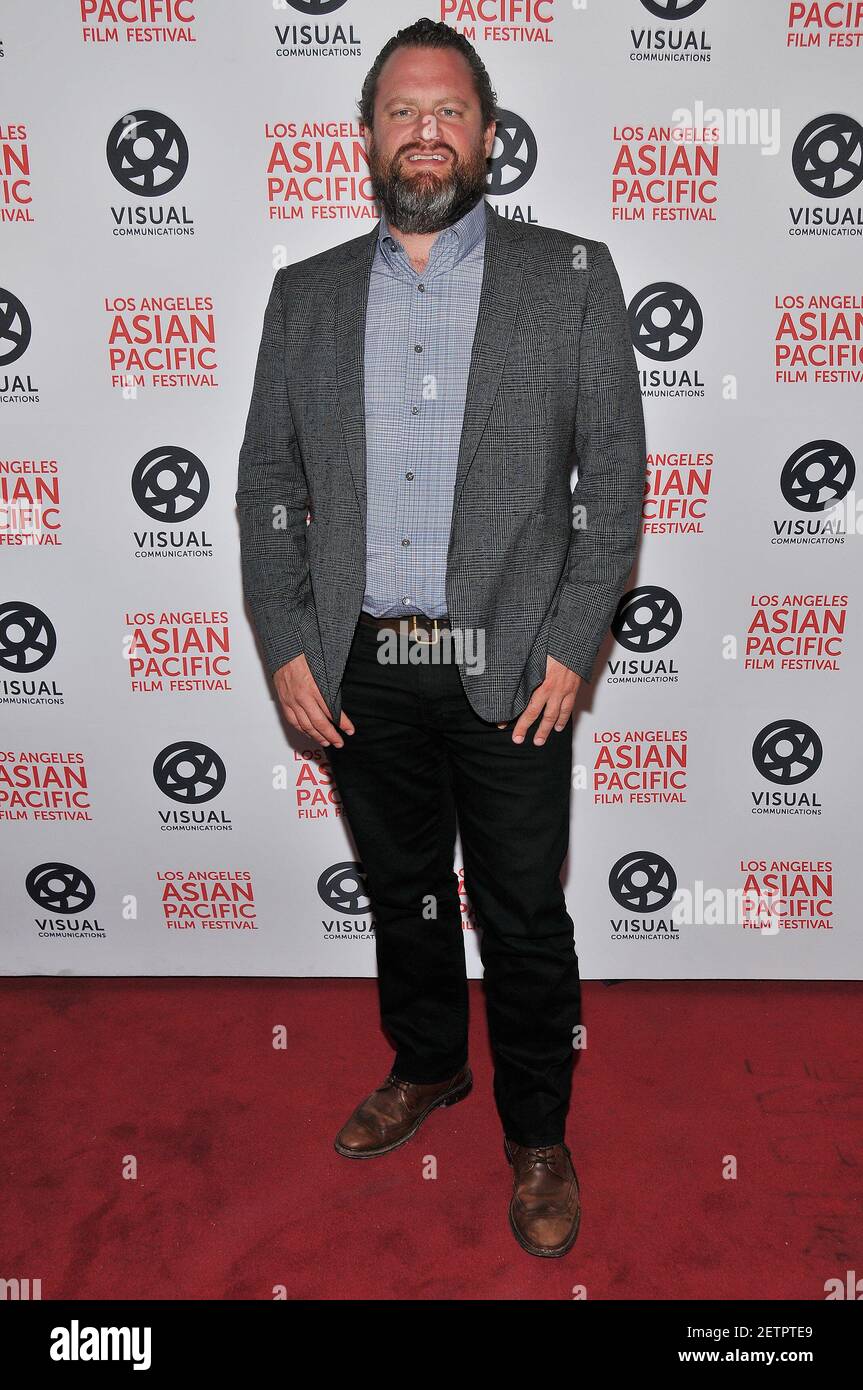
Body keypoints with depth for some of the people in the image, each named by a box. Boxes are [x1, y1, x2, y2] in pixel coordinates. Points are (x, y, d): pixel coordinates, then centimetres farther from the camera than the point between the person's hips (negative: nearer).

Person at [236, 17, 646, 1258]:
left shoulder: (571, 278, 2)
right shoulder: (305, 295, 9)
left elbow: (614, 474, -2)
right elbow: (267, 482, 8)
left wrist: (570, 646, -10)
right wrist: (286, 645, -1)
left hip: (509, 668, -2)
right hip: (358, 668, 3)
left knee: (524, 919, 8)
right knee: (401, 893, 19)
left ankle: (538, 1138, 30)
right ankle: (426, 1068, 44)